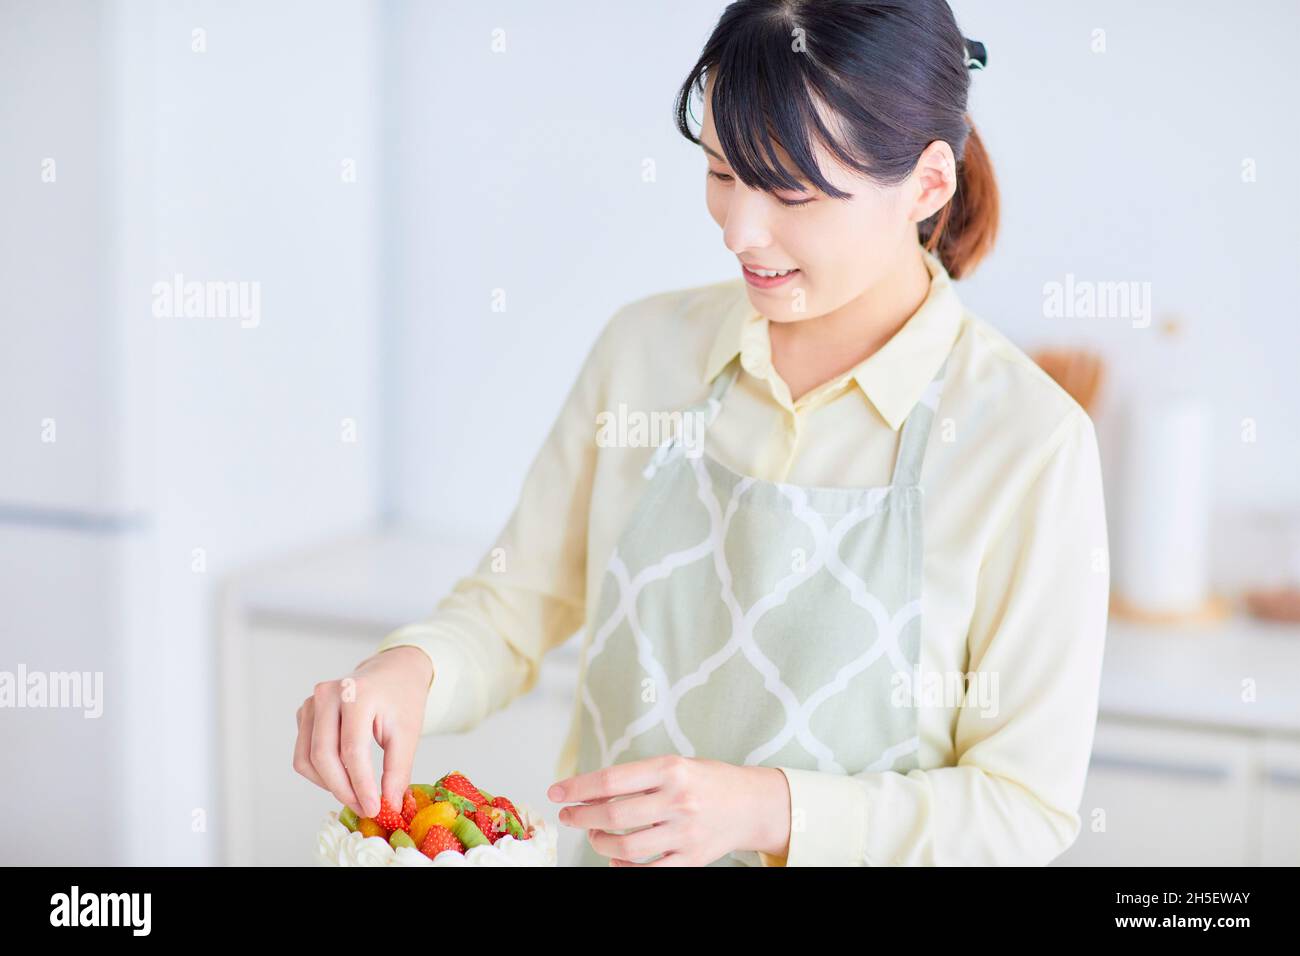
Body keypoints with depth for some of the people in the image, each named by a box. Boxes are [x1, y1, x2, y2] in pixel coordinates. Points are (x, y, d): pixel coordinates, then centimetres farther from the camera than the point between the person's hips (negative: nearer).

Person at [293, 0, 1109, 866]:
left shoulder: (1030, 440, -14)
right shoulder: (646, 347, -2)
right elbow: (517, 606, 4)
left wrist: (771, 810, -23)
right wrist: (412, 667, -16)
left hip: (835, 847, -3)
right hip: (611, 850, 4)